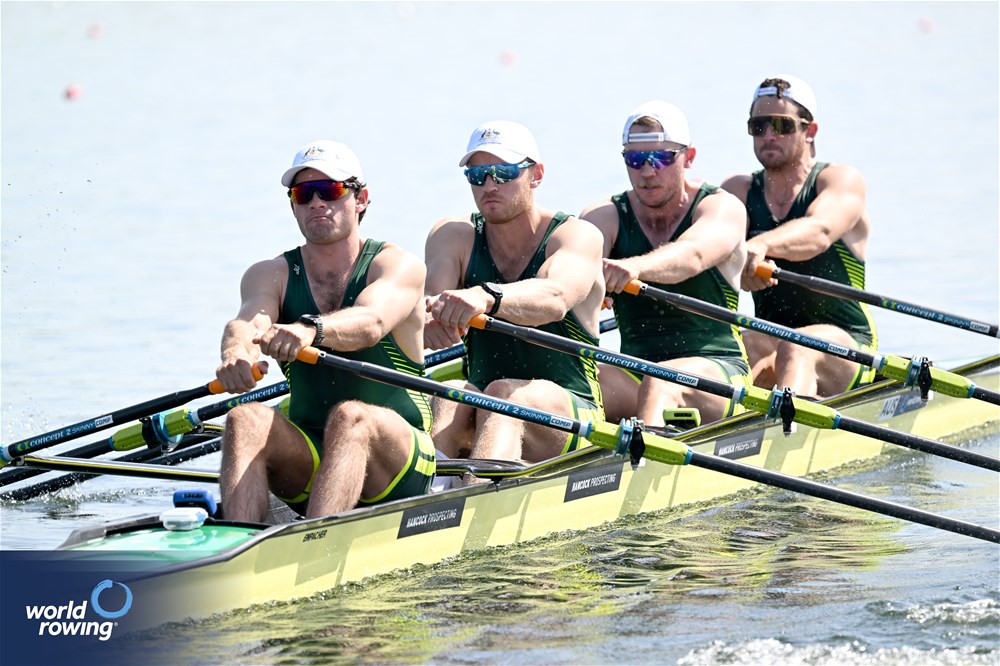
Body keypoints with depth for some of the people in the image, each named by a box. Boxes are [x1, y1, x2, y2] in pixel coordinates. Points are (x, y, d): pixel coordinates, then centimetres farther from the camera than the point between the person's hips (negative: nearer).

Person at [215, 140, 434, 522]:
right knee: (246, 421, -27)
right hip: (306, 458, 3)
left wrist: (309, 330, -48)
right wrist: (237, 350, -41)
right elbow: (250, 320, -15)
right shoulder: (271, 275, 9)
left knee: (350, 417, -35)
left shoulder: (398, 266, -2)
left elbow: (370, 322, -25)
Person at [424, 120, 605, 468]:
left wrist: (486, 296, -52)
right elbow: (432, 292, -15)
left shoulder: (577, 236, -6)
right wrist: (431, 314, -42)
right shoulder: (454, 237, 6)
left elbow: (555, 298, -30)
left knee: (505, 393, -35)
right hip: (482, 409, 3)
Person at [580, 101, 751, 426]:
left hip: (719, 367, -4)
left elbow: (691, 255, -27)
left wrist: (635, 266, -49)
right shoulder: (606, 217, 8)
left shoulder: (722, 208, -3)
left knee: (659, 384, -37)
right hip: (633, 372, 4)